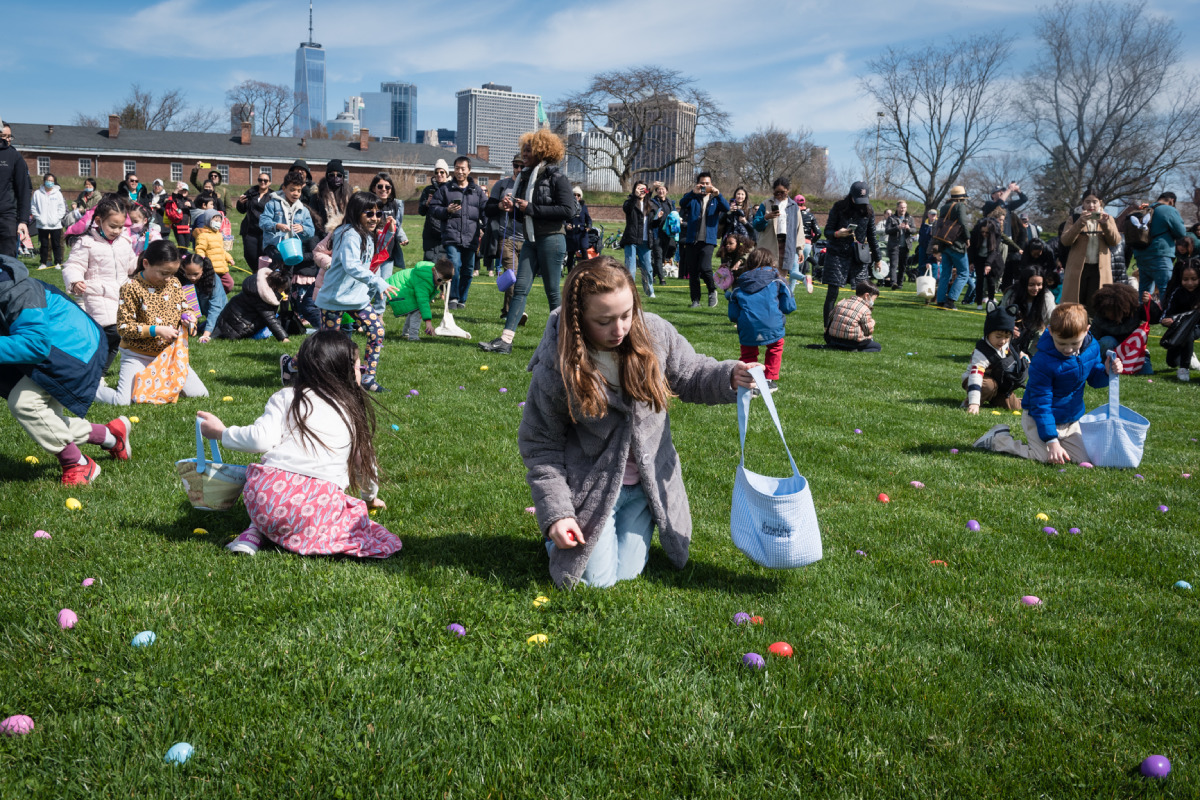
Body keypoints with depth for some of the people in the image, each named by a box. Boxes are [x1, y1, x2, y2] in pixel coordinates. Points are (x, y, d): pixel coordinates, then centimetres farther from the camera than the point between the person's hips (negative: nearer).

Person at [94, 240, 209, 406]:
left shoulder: (174, 283, 3)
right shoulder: (132, 287, -12)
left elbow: (185, 309, 17)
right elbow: (124, 327, -14)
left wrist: (186, 319, -8)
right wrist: (156, 330, -23)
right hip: (138, 356, -5)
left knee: (200, 394, -4)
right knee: (122, 401, -19)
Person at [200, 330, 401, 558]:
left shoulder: (286, 397, 12)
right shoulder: (353, 411, 18)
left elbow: (262, 439, -3)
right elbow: (366, 461, 29)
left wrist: (222, 433, 15)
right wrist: (370, 497, 49)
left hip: (266, 496, 3)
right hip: (318, 504, -2)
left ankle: (254, 533, 6)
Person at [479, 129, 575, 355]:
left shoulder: (556, 177, -7)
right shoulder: (526, 177, 15)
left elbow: (568, 210, -17)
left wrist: (531, 208, -16)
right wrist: (511, 207, 0)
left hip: (551, 240, -7)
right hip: (530, 241, 7)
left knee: (553, 292, 1)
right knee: (520, 288, -2)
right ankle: (505, 340, -7)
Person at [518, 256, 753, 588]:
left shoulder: (656, 333, -13)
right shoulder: (555, 369, -22)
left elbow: (690, 376, 3)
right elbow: (540, 444, -11)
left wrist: (729, 377, -20)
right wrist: (556, 513, -16)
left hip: (648, 482, 3)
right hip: (591, 486, -3)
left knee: (627, 573, 7)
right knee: (596, 579, -2)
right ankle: (555, 531, 26)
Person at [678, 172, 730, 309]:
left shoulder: (715, 199, 11)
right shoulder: (693, 198, 10)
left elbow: (726, 208, -7)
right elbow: (682, 203, -11)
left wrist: (718, 195, -24)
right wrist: (693, 192, -28)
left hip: (708, 240, -2)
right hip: (692, 240, 2)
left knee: (704, 268, -18)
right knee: (692, 272, 3)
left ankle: (712, 290, 7)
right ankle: (695, 300, 13)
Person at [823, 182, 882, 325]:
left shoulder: (868, 211, 6)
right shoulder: (839, 208, -3)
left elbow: (872, 236, 15)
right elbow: (827, 231, 0)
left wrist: (877, 259, 18)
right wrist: (837, 234, -23)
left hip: (858, 257, 3)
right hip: (837, 255, -3)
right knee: (832, 292, -5)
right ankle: (828, 328, 2)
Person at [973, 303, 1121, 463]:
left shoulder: (1092, 348, -8)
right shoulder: (1043, 362, -27)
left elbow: (1094, 379, 11)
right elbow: (1041, 404, -24)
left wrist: (1107, 372, -15)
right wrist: (1052, 441, -28)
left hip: (1071, 419, 7)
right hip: (1039, 418, -6)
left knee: (1083, 457, 2)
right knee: (1048, 458, -19)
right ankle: (998, 439, 0)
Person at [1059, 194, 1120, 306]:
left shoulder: (1108, 219, 14)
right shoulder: (1075, 219, 10)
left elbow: (1116, 241, -2)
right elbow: (1065, 241, -7)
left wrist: (1105, 224, -18)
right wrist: (1079, 223, -21)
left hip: (1100, 270, 1)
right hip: (1077, 269, 0)